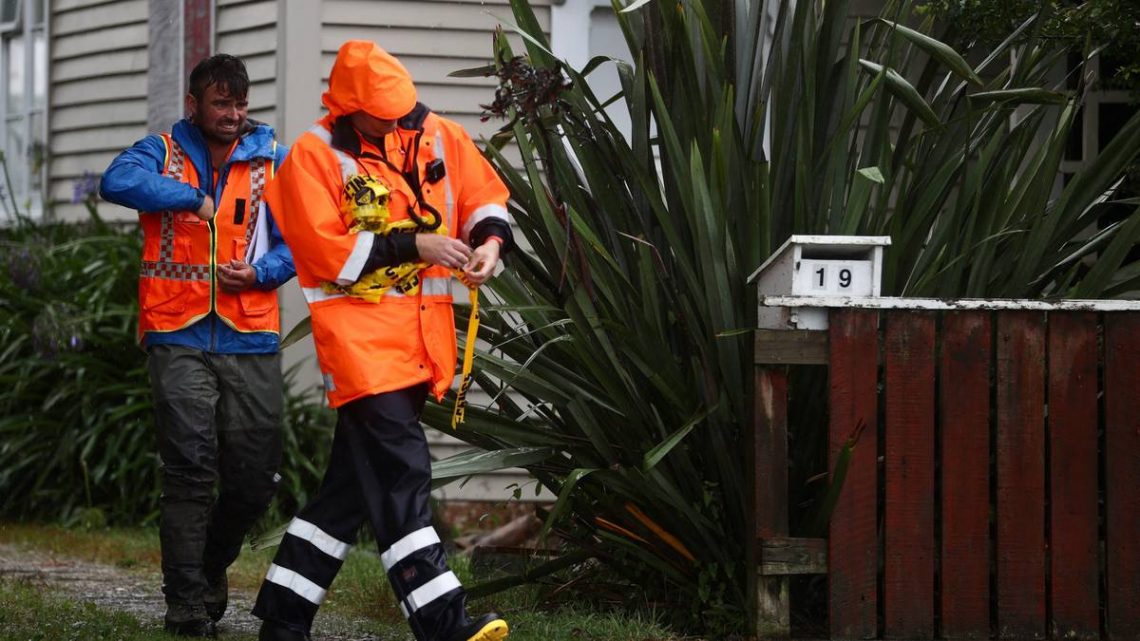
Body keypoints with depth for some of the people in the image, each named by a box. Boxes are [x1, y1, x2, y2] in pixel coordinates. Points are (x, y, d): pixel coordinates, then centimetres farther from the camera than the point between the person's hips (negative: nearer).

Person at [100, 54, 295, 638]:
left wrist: (261, 272, -10)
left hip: (251, 337, 2)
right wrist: (193, 197, -17)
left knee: (255, 477, 2)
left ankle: (212, 564, 30)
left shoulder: (271, 158, 11)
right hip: (179, 336, -2)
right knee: (190, 467, -10)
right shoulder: (163, 151, 6)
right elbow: (118, 182, -16)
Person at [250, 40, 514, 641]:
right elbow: (328, 253, -13)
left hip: (422, 334, 6)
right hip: (360, 333, -6)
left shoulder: (438, 137, 8)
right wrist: (411, 245, -16)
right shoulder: (314, 157, -7)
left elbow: (486, 196, 17)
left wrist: (490, 241, -4)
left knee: (354, 478, 11)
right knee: (400, 476, -15)